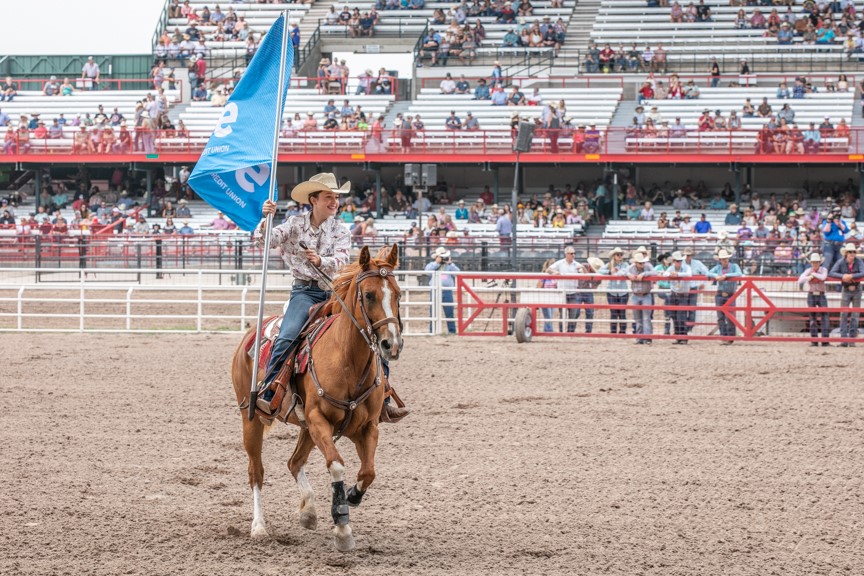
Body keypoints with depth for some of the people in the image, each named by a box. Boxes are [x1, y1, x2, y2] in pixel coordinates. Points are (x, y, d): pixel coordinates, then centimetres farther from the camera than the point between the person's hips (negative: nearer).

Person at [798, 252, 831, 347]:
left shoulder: (824, 270, -1)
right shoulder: (808, 271, 1)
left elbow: (823, 277, -22)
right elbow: (800, 280, -11)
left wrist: (813, 274, -11)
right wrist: (808, 277, -23)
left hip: (821, 296, -1)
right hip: (811, 296, 1)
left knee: (825, 318, -9)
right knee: (813, 318, 2)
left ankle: (825, 341, -10)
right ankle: (814, 341, 7)